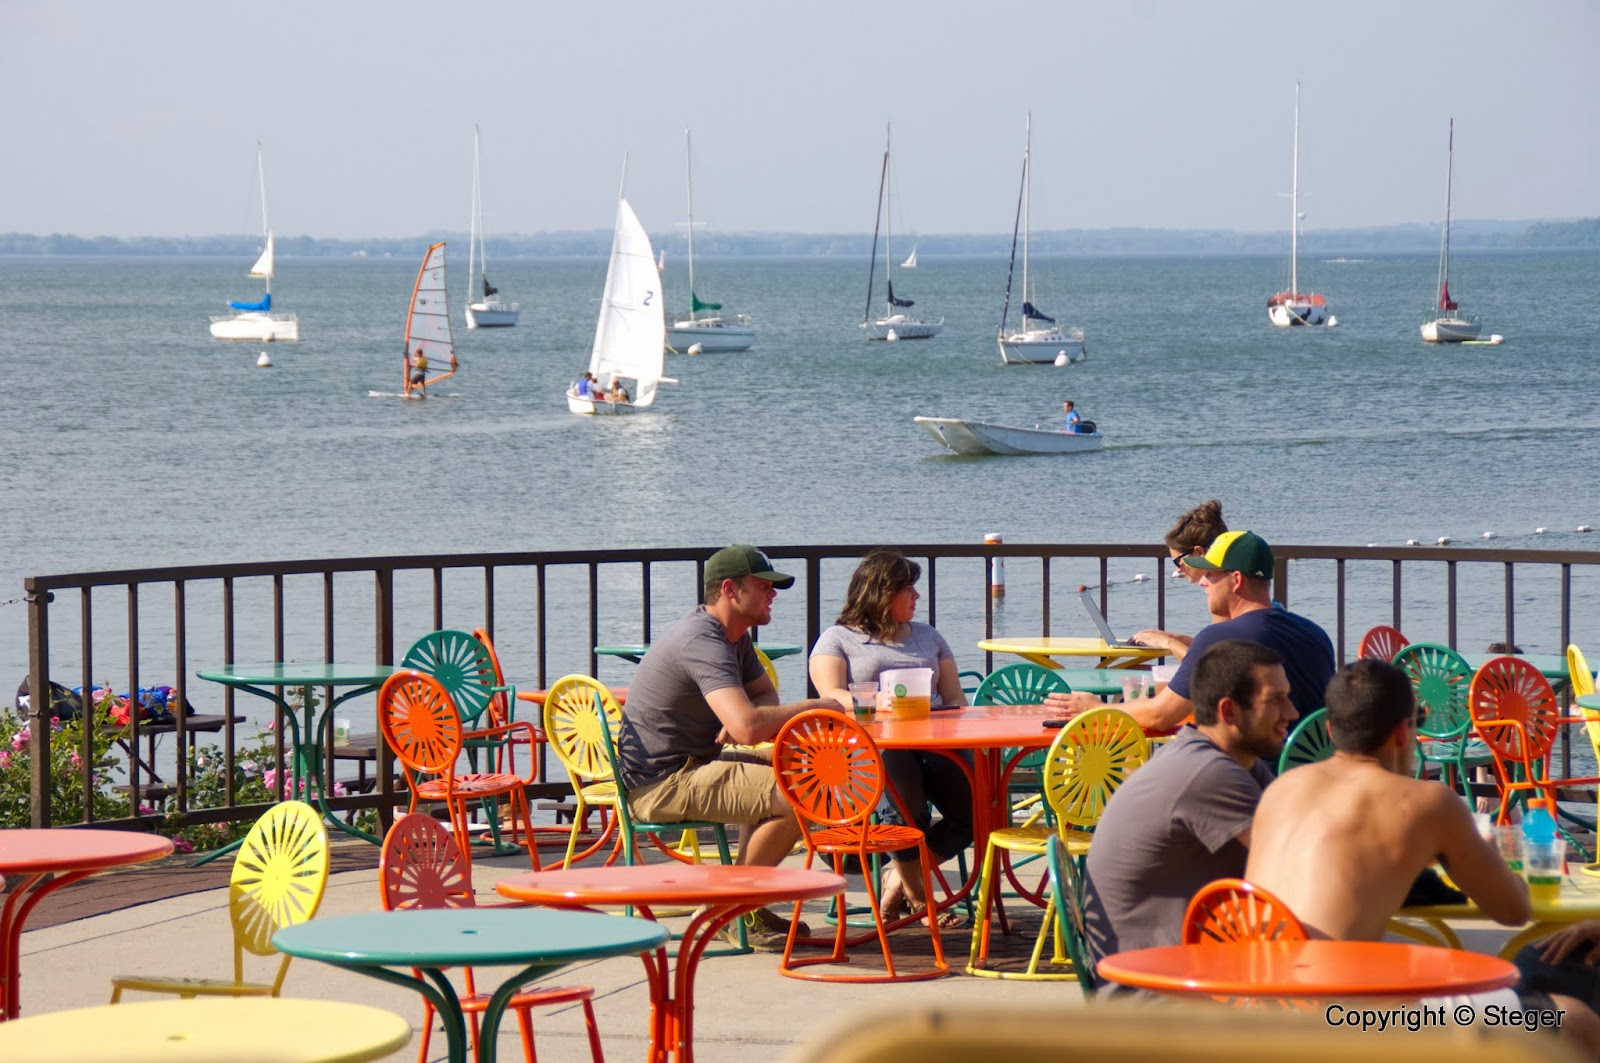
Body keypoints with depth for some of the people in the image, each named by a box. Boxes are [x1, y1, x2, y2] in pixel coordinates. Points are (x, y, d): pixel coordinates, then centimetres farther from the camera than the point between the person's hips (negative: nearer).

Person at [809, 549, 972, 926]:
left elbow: (955, 698, 24)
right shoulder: (838, 639, 16)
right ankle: (916, 894, -19)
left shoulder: (929, 637, 31)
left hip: (935, 740, 4)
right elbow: (831, 695, -2)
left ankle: (901, 874, -4)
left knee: (974, 806, -24)